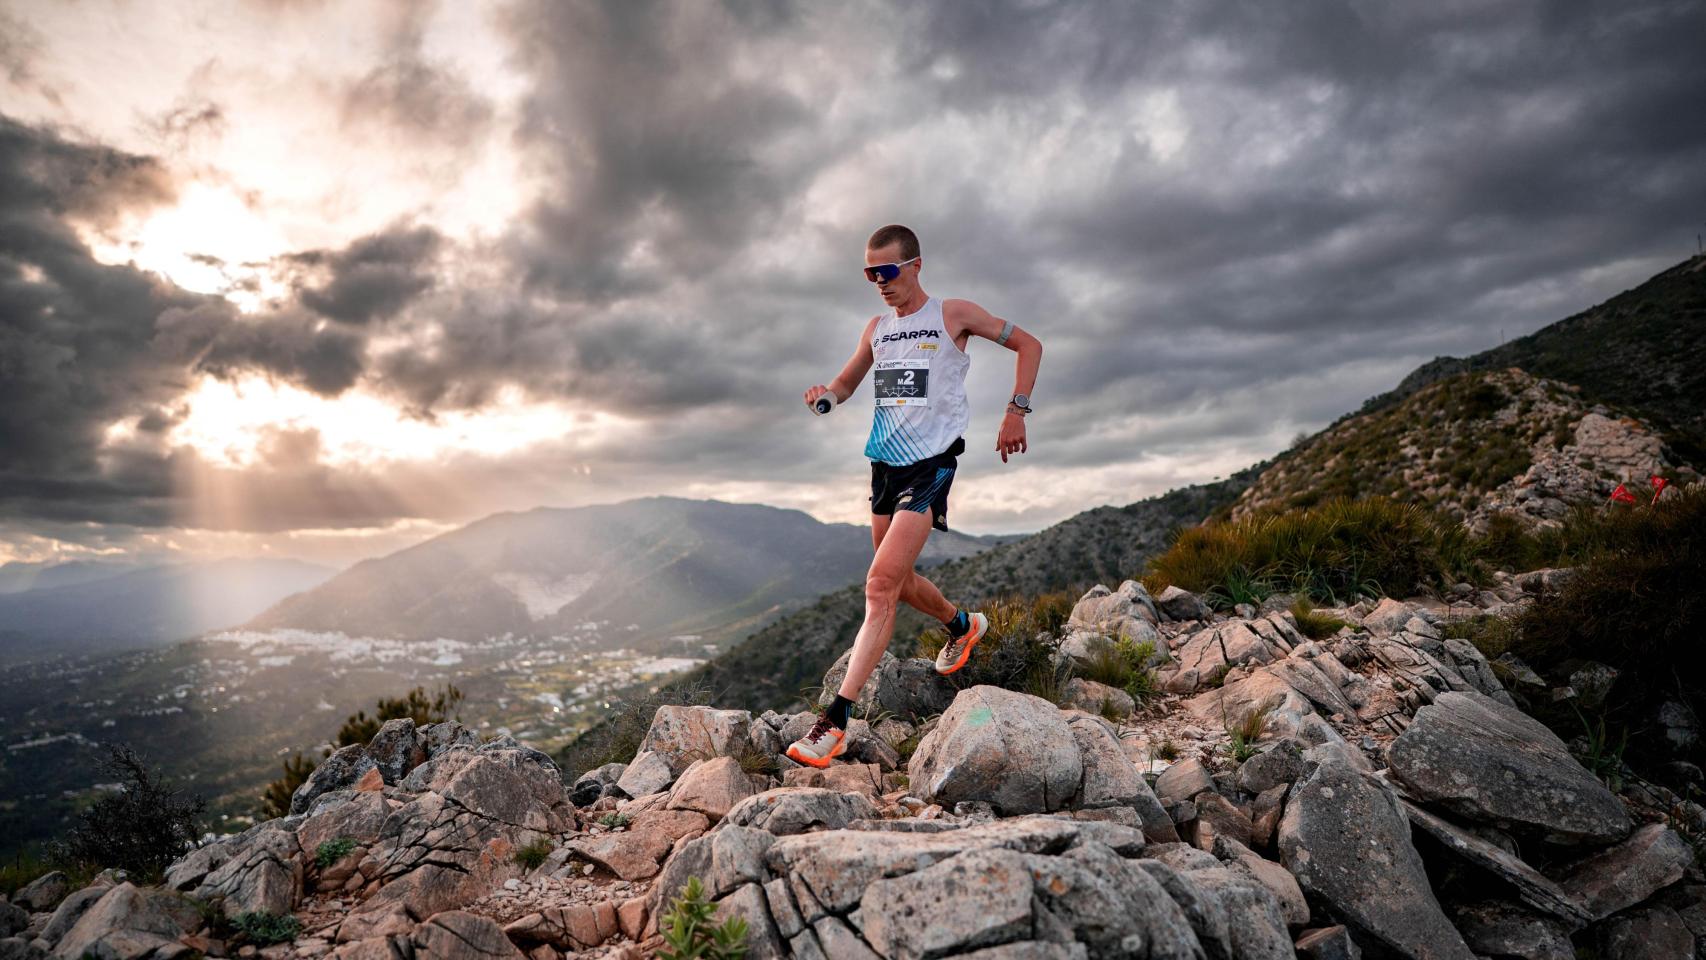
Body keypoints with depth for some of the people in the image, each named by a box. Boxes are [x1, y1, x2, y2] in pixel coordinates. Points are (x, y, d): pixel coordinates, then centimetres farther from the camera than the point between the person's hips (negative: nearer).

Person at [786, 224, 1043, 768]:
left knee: (881, 584, -17)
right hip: (886, 462, 7)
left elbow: (1028, 345, 6)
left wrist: (1016, 412, -5)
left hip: (931, 462, -7)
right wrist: (826, 394, -2)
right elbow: (847, 383, 23)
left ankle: (836, 721, -16)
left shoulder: (953, 315, -2)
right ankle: (963, 626, 48)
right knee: (898, 582, 17)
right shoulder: (877, 328, 13)